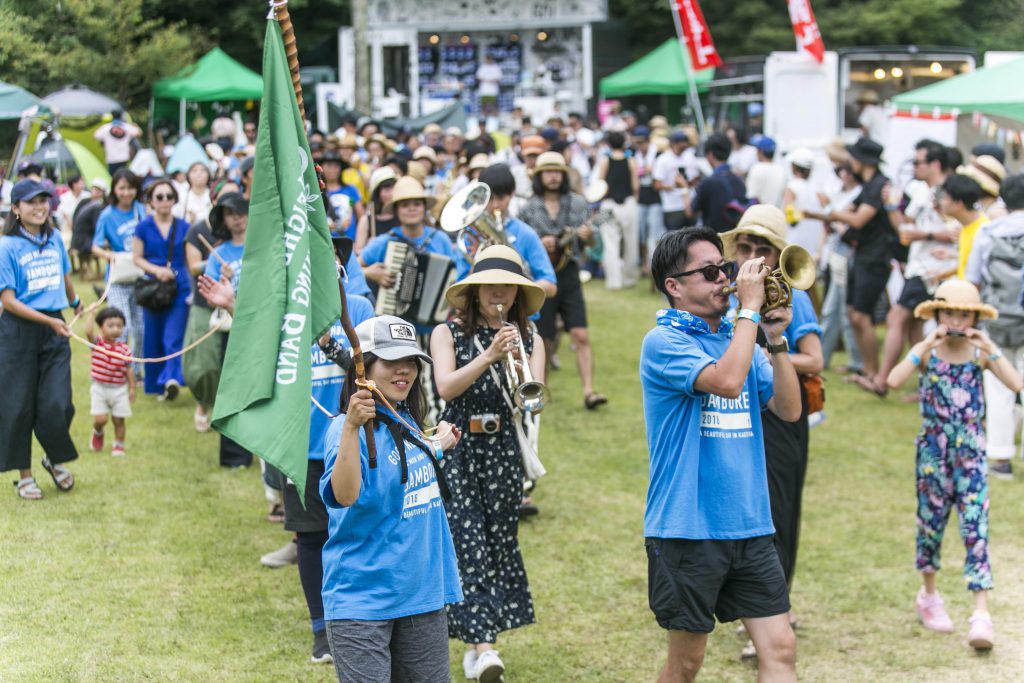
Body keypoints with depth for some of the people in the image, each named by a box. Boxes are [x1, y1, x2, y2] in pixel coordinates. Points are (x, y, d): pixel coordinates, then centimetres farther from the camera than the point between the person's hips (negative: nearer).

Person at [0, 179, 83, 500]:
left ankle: (56, 458, 23)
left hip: (55, 331, 4)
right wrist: (49, 321, -17)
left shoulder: (55, 239, 6)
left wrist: (75, 303, 43)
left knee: (57, 404, -4)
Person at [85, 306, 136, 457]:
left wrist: (132, 388, 1)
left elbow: (128, 370, 2)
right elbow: (88, 332, -26)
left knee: (118, 420, 5)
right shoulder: (97, 343, -6)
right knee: (100, 419, -9)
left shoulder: (124, 349, -4)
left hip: (119, 389, 1)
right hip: (99, 388, -1)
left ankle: (118, 445, 24)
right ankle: (98, 433, 25)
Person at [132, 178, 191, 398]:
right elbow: (138, 258, 4)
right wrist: (157, 270, -13)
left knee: (173, 338, -14)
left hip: (180, 289, -1)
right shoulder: (143, 227, 4)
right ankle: (155, 384, 18)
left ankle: (172, 379, -25)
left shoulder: (183, 227, 6)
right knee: (153, 339, 7)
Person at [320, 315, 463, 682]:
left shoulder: (406, 423, 9)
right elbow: (343, 495, -34)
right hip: (364, 600, -8)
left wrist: (437, 445, 34)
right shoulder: (346, 428, -15)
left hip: (423, 594, 8)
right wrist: (351, 426, -42)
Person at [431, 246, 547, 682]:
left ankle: (480, 639, 19)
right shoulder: (448, 334, 2)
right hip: (458, 449, -3)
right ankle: (482, 645, -18)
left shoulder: (528, 339, 7)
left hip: (505, 450, 3)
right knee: (467, 542, -12)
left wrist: (518, 363, -24)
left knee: (500, 541, 6)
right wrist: (488, 356, -24)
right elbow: (446, 387, -13)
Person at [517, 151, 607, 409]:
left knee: (581, 335, -10)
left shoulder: (577, 204, 5)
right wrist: (539, 244, -13)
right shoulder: (529, 208, 2)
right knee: (544, 339, 4)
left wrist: (587, 235, -18)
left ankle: (588, 391, -15)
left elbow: (590, 242, 6)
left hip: (568, 274, 1)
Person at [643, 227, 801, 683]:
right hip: (687, 526, -6)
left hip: (749, 525, 6)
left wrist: (776, 339, -5)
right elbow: (727, 381, -26)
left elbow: (789, 409, 4)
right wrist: (750, 308, -17)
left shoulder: (739, 339, 12)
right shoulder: (663, 343, -9)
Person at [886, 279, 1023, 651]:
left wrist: (991, 350, -20)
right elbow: (894, 380, -22)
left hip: (971, 452, 0)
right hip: (934, 449, 0)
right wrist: (925, 347, -25)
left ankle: (981, 613, -13)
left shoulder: (981, 353, 0)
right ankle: (929, 595, 34)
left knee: (976, 528, -8)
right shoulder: (927, 352, -3)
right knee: (931, 521, 11)